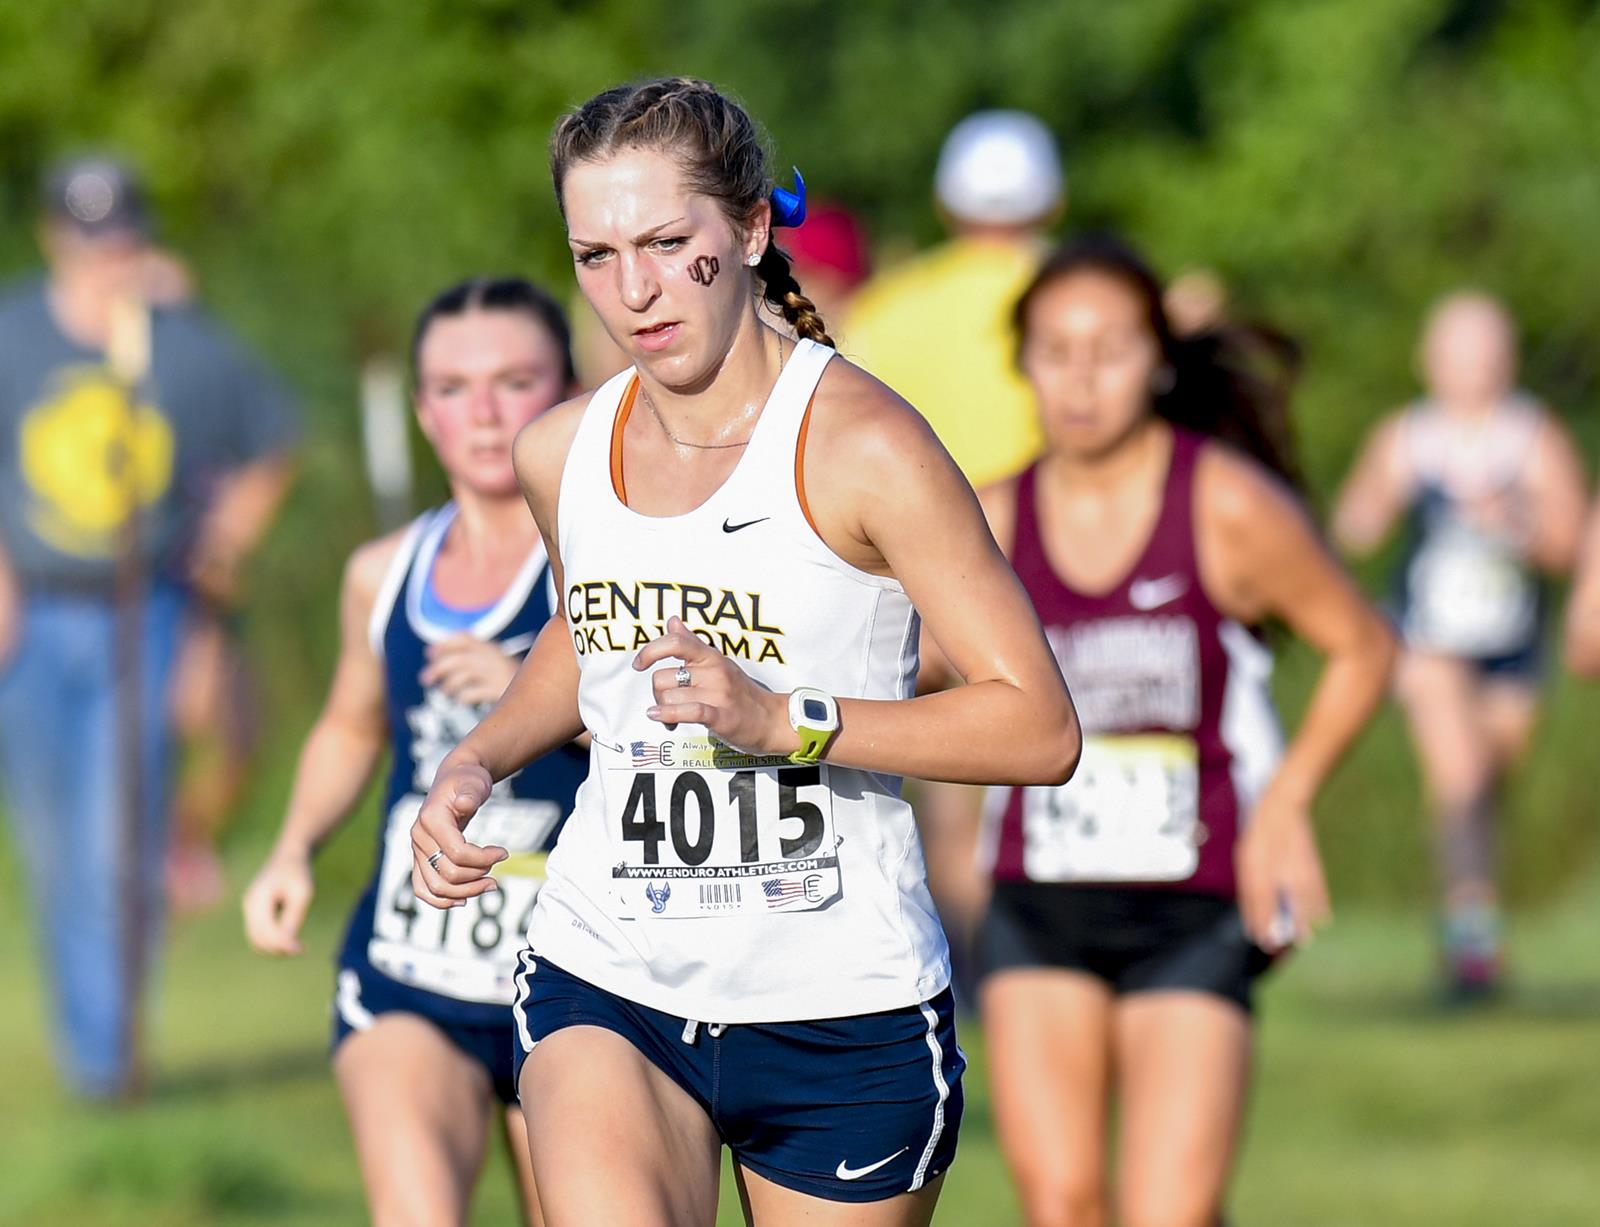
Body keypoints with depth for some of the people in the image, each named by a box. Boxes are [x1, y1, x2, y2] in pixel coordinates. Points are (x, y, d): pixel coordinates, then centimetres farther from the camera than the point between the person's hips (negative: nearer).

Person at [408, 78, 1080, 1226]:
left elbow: (1041, 728, -14)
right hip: (607, 986, 3)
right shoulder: (564, 453, 6)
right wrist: (475, 765, 11)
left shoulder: (861, 446, -12)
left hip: (839, 1008, -3)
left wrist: (782, 720, -23)